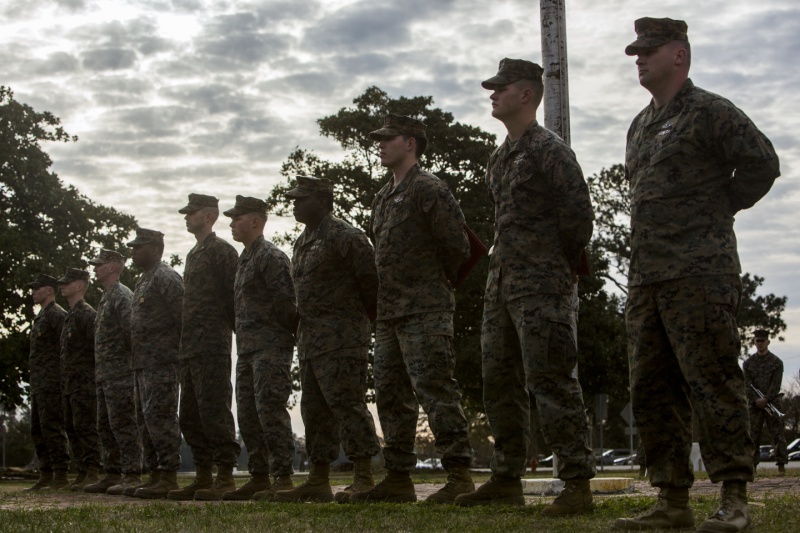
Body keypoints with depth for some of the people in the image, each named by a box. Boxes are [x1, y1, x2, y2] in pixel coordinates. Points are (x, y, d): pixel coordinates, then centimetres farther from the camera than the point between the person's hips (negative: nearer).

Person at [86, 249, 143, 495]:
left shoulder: (122, 296, -10)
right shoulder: (106, 297, 21)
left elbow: (132, 332, -19)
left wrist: (131, 361, -17)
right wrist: (99, 370, 18)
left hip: (120, 373, -10)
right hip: (105, 374, 10)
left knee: (123, 424, -11)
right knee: (105, 426, 12)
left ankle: (132, 475, -10)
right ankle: (113, 475, 17)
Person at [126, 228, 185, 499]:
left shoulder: (166, 278, -10)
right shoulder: (144, 280, 21)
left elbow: (182, 317, -16)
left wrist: (170, 349, -14)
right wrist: (137, 356, 19)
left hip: (161, 362, -11)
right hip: (143, 362, 11)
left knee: (159, 416, -12)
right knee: (146, 418, 11)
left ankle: (169, 478, -11)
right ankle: (155, 476, 17)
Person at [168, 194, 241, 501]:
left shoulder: (222, 251, -5)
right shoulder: (193, 254, 22)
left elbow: (234, 298, -11)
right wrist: (184, 346, 18)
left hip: (212, 345, -10)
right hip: (190, 347, 10)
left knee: (214, 411, -10)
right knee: (190, 415, 10)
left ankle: (226, 478, -7)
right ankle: (203, 478, 15)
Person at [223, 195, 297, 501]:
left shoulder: (272, 257, -10)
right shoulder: (244, 259, 19)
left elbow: (287, 302, -14)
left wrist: (293, 334, -7)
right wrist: (242, 340, 17)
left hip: (271, 347, -10)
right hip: (247, 349, 10)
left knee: (270, 409, -13)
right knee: (247, 415, 9)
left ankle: (284, 478, -11)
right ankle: (258, 478, 15)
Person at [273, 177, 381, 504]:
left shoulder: (345, 237, -10)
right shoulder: (302, 242, 19)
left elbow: (371, 281, -13)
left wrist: (354, 316, -4)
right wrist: (302, 326, 16)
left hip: (341, 339, -10)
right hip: (310, 339, 10)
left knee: (347, 403, -12)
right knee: (315, 409, 11)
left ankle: (364, 479, -10)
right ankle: (318, 482, 17)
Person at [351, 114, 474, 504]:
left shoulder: (428, 189, -8)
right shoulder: (382, 198, 19)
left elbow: (457, 246, -12)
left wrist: (435, 284, 0)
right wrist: (381, 303, 15)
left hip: (425, 312, -10)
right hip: (389, 313, 10)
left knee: (435, 391, -12)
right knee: (391, 395, 10)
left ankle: (459, 476, -9)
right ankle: (398, 478, 17)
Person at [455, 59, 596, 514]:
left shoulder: (550, 150, -8)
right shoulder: (500, 158, 18)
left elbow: (579, 216, -12)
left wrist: (563, 271, -5)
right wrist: (504, 270, 15)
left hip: (542, 287, -9)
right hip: (501, 285, 9)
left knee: (552, 384, -9)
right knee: (500, 382, 12)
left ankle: (578, 484, -4)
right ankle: (507, 480, 20)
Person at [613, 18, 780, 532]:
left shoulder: (709, 112, -3)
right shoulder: (641, 126, 21)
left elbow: (761, 163, -10)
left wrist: (717, 209, -2)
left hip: (699, 273, -9)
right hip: (646, 277, 9)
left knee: (713, 384, -8)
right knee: (651, 392, 7)